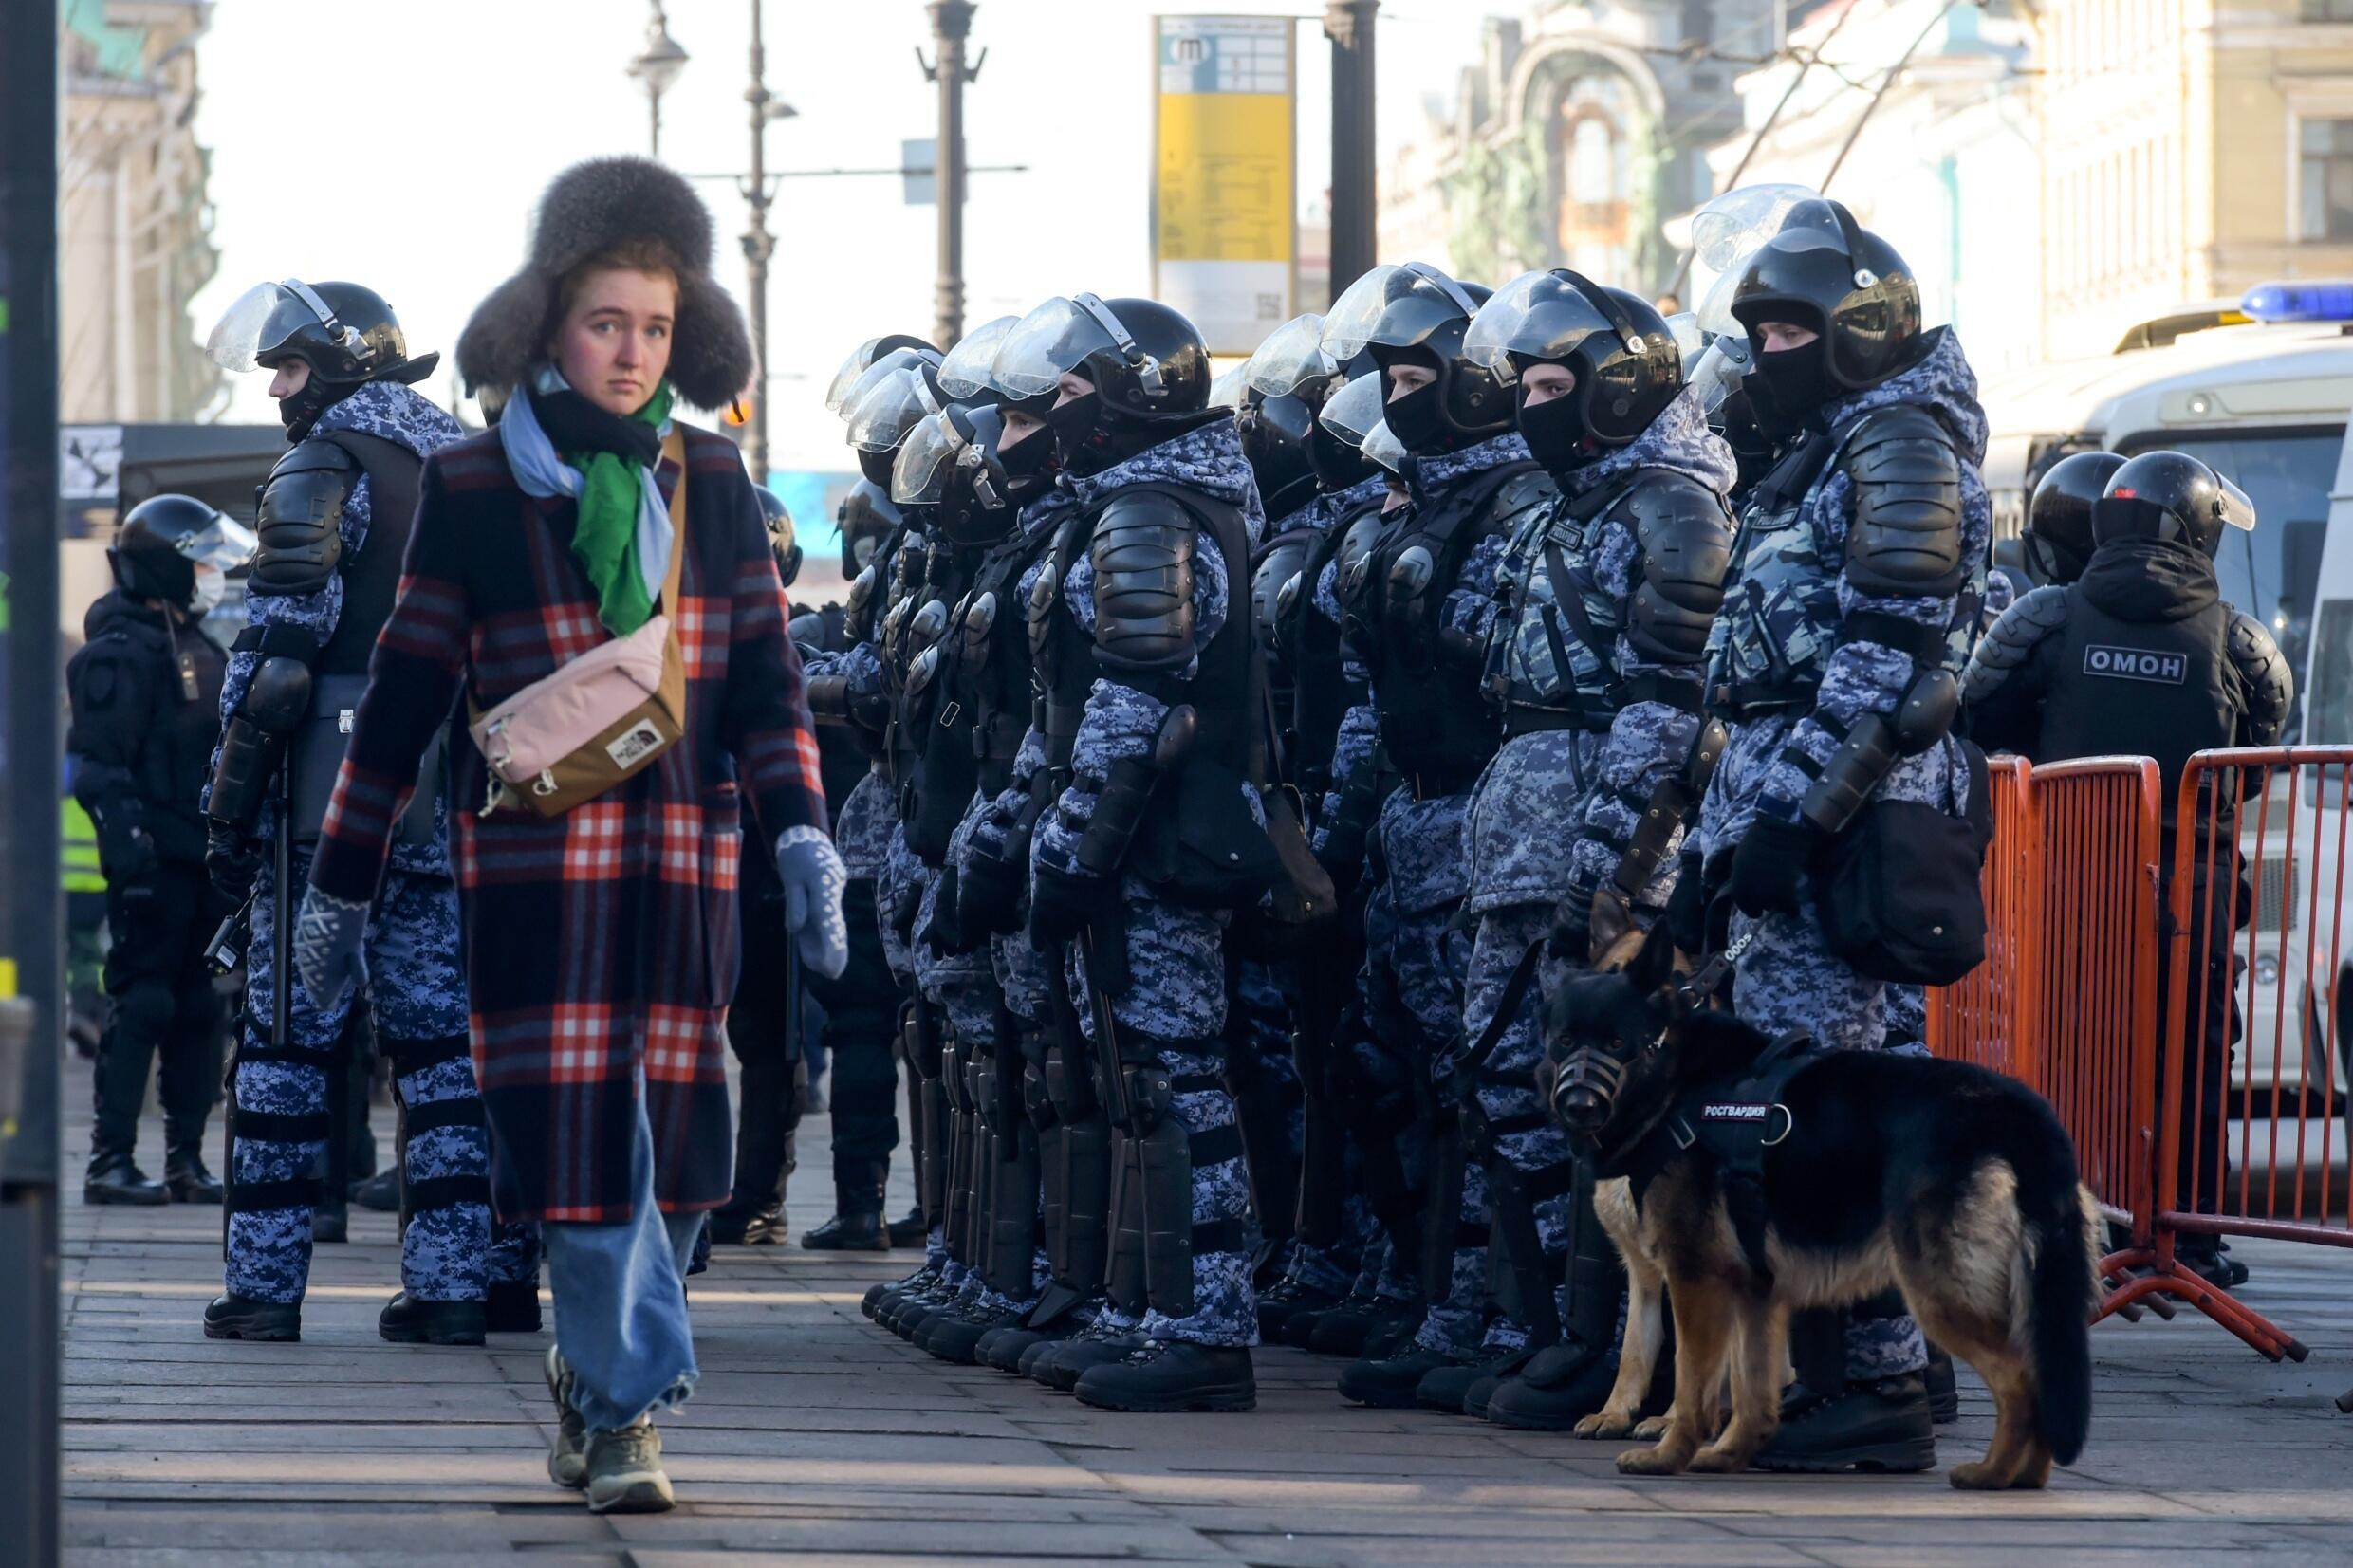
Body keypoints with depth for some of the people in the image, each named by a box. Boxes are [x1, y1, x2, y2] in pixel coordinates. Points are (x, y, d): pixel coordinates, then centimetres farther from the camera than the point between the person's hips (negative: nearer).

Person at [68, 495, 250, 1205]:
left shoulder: (196, 648, 19)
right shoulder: (121, 652, -10)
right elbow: (100, 764, -16)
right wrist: (128, 846, -23)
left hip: (202, 859, 9)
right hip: (156, 858, -9)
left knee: (199, 1009, 8)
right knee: (142, 1000, -9)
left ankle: (186, 1159, 12)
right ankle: (111, 1160, -8)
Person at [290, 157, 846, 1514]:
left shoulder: (712, 483, 9)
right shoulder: (474, 490, 2)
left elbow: (767, 683, 8)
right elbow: (404, 695, 5)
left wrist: (803, 841, -6)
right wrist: (342, 888, 7)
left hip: (686, 861, 3)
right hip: (535, 864, -3)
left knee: (673, 1149, 4)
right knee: (589, 1141, -9)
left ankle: (600, 1380, 22)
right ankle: (633, 1398, -2)